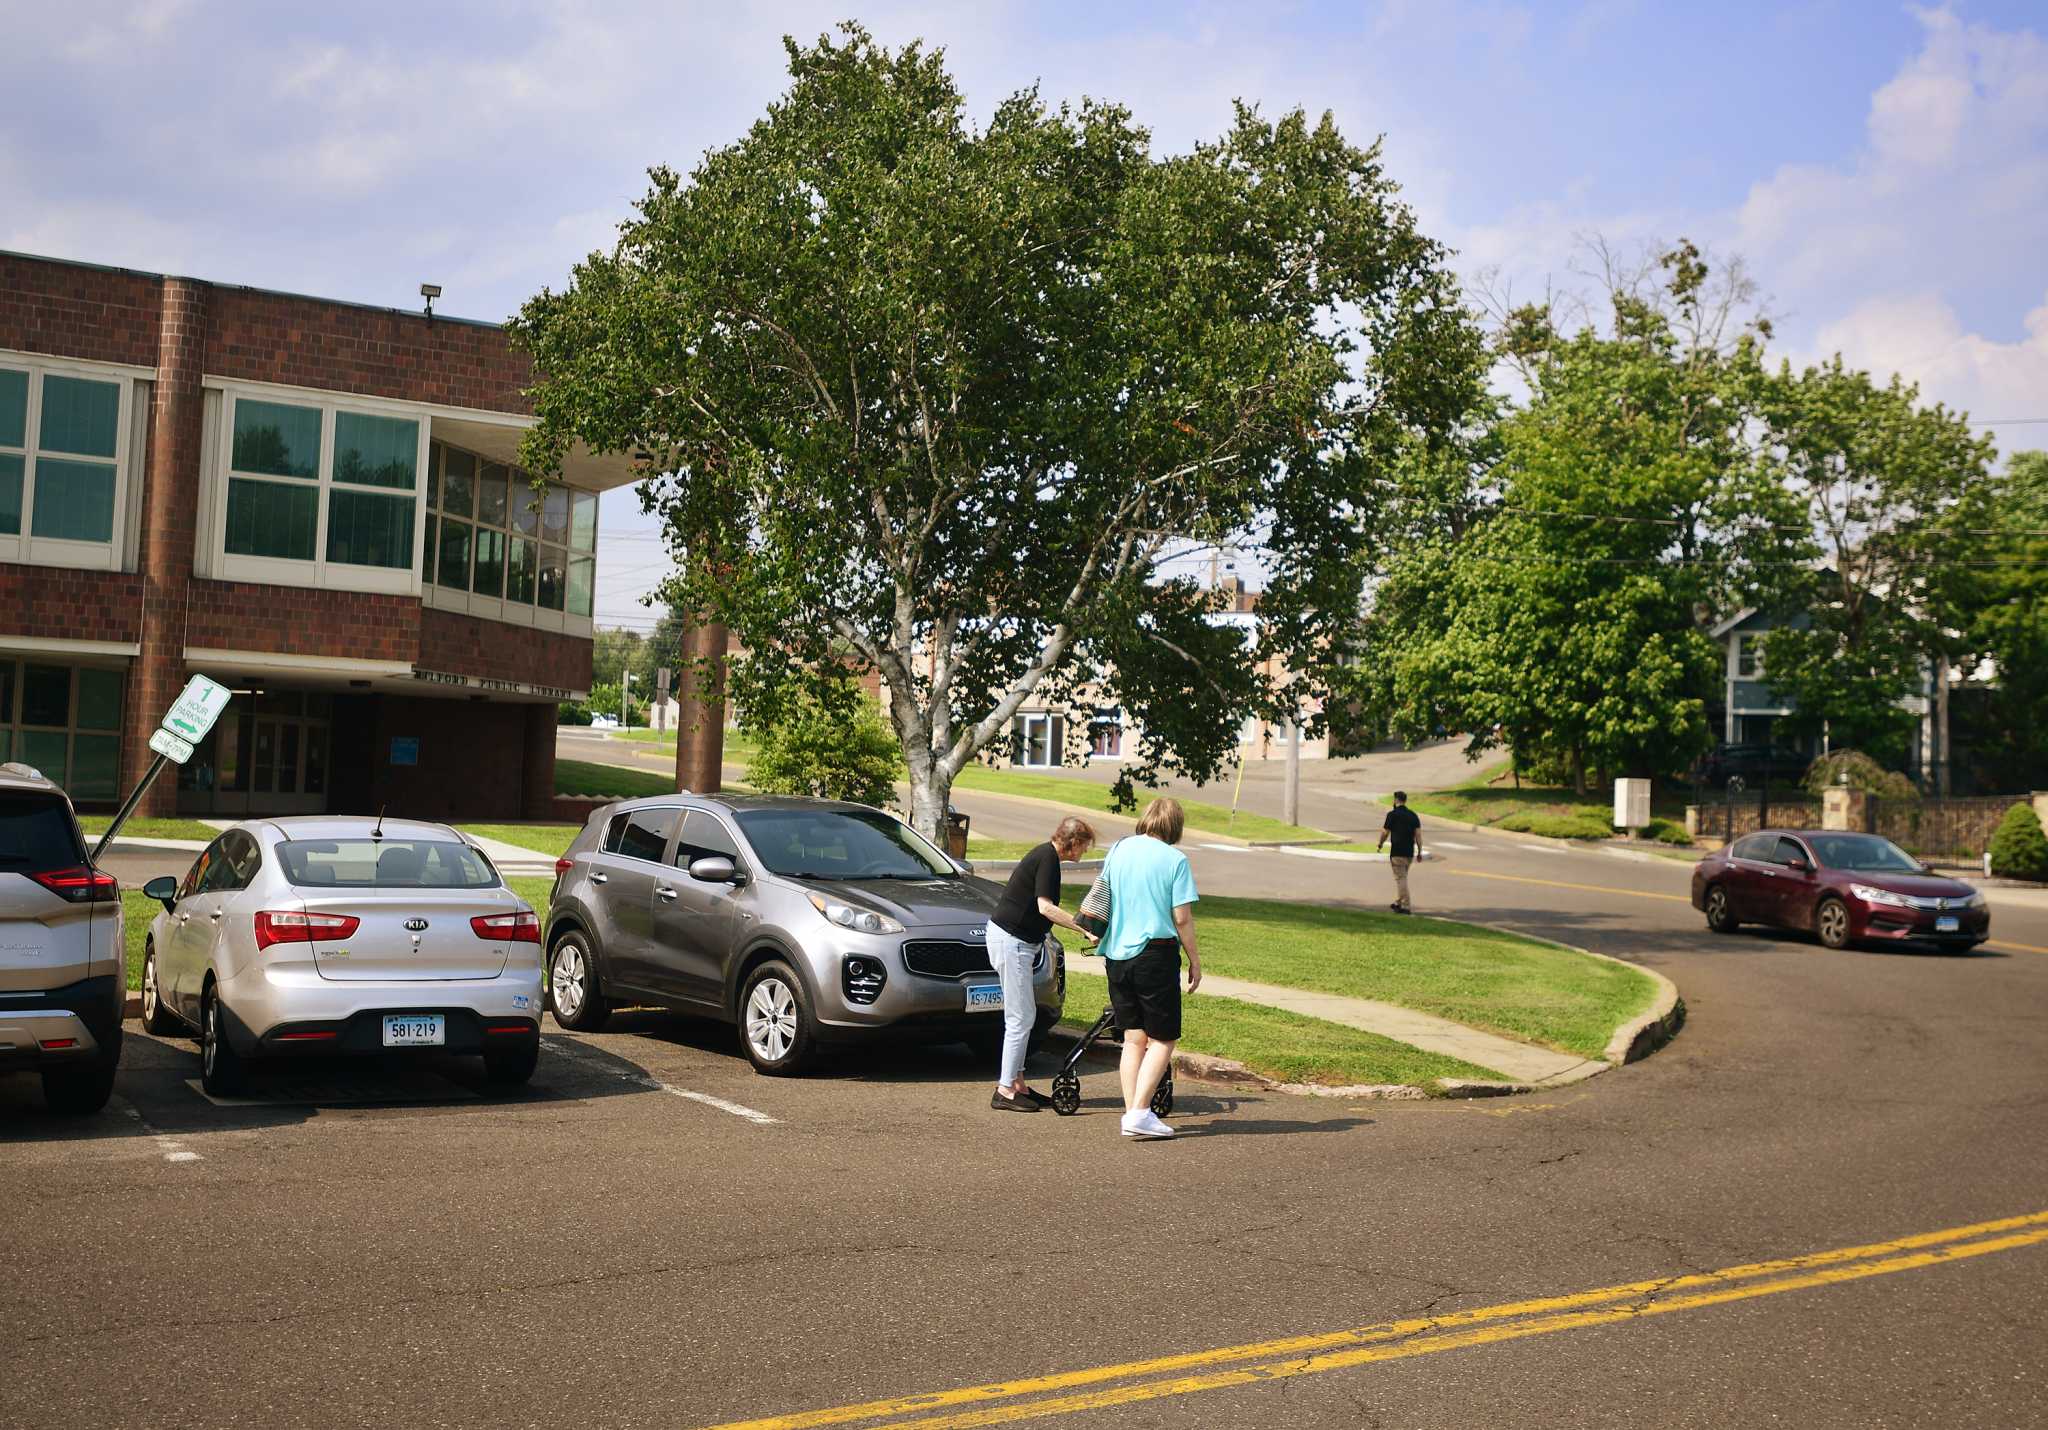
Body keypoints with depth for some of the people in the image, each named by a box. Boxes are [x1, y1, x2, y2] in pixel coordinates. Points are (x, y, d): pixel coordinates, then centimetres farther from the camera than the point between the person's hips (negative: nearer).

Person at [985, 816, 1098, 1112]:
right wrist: (1085, 929, -25)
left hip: (1014, 940, 10)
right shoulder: (1048, 859, -15)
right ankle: (1005, 1091, -3)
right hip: (1011, 940, -10)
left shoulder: (1044, 855, 15)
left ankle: (1017, 1084, 19)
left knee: (1021, 1016, 14)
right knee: (1020, 1017, -7)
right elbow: (1045, 907, -25)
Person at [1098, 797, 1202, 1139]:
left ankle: (1131, 1111, 11)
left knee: (1133, 1038, 13)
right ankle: (1140, 1112, -8)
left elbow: (1102, 900, 20)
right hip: (1155, 954, -5)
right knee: (1163, 1039, 3)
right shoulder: (1174, 859, -8)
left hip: (1117, 955, 5)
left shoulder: (1119, 850, 7)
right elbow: (1182, 918, -9)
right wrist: (1195, 960, 1)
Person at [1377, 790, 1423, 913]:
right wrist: (1419, 852, 4)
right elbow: (1418, 834, 2)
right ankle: (1398, 903, 27)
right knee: (1402, 877, 19)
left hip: (1397, 852, -6)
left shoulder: (1392, 814, -8)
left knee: (1401, 879, -4)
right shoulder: (1413, 815, 7)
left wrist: (1380, 844, 15)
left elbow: (1385, 833, -4)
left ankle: (1406, 907, -8)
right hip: (1410, 852, 6)